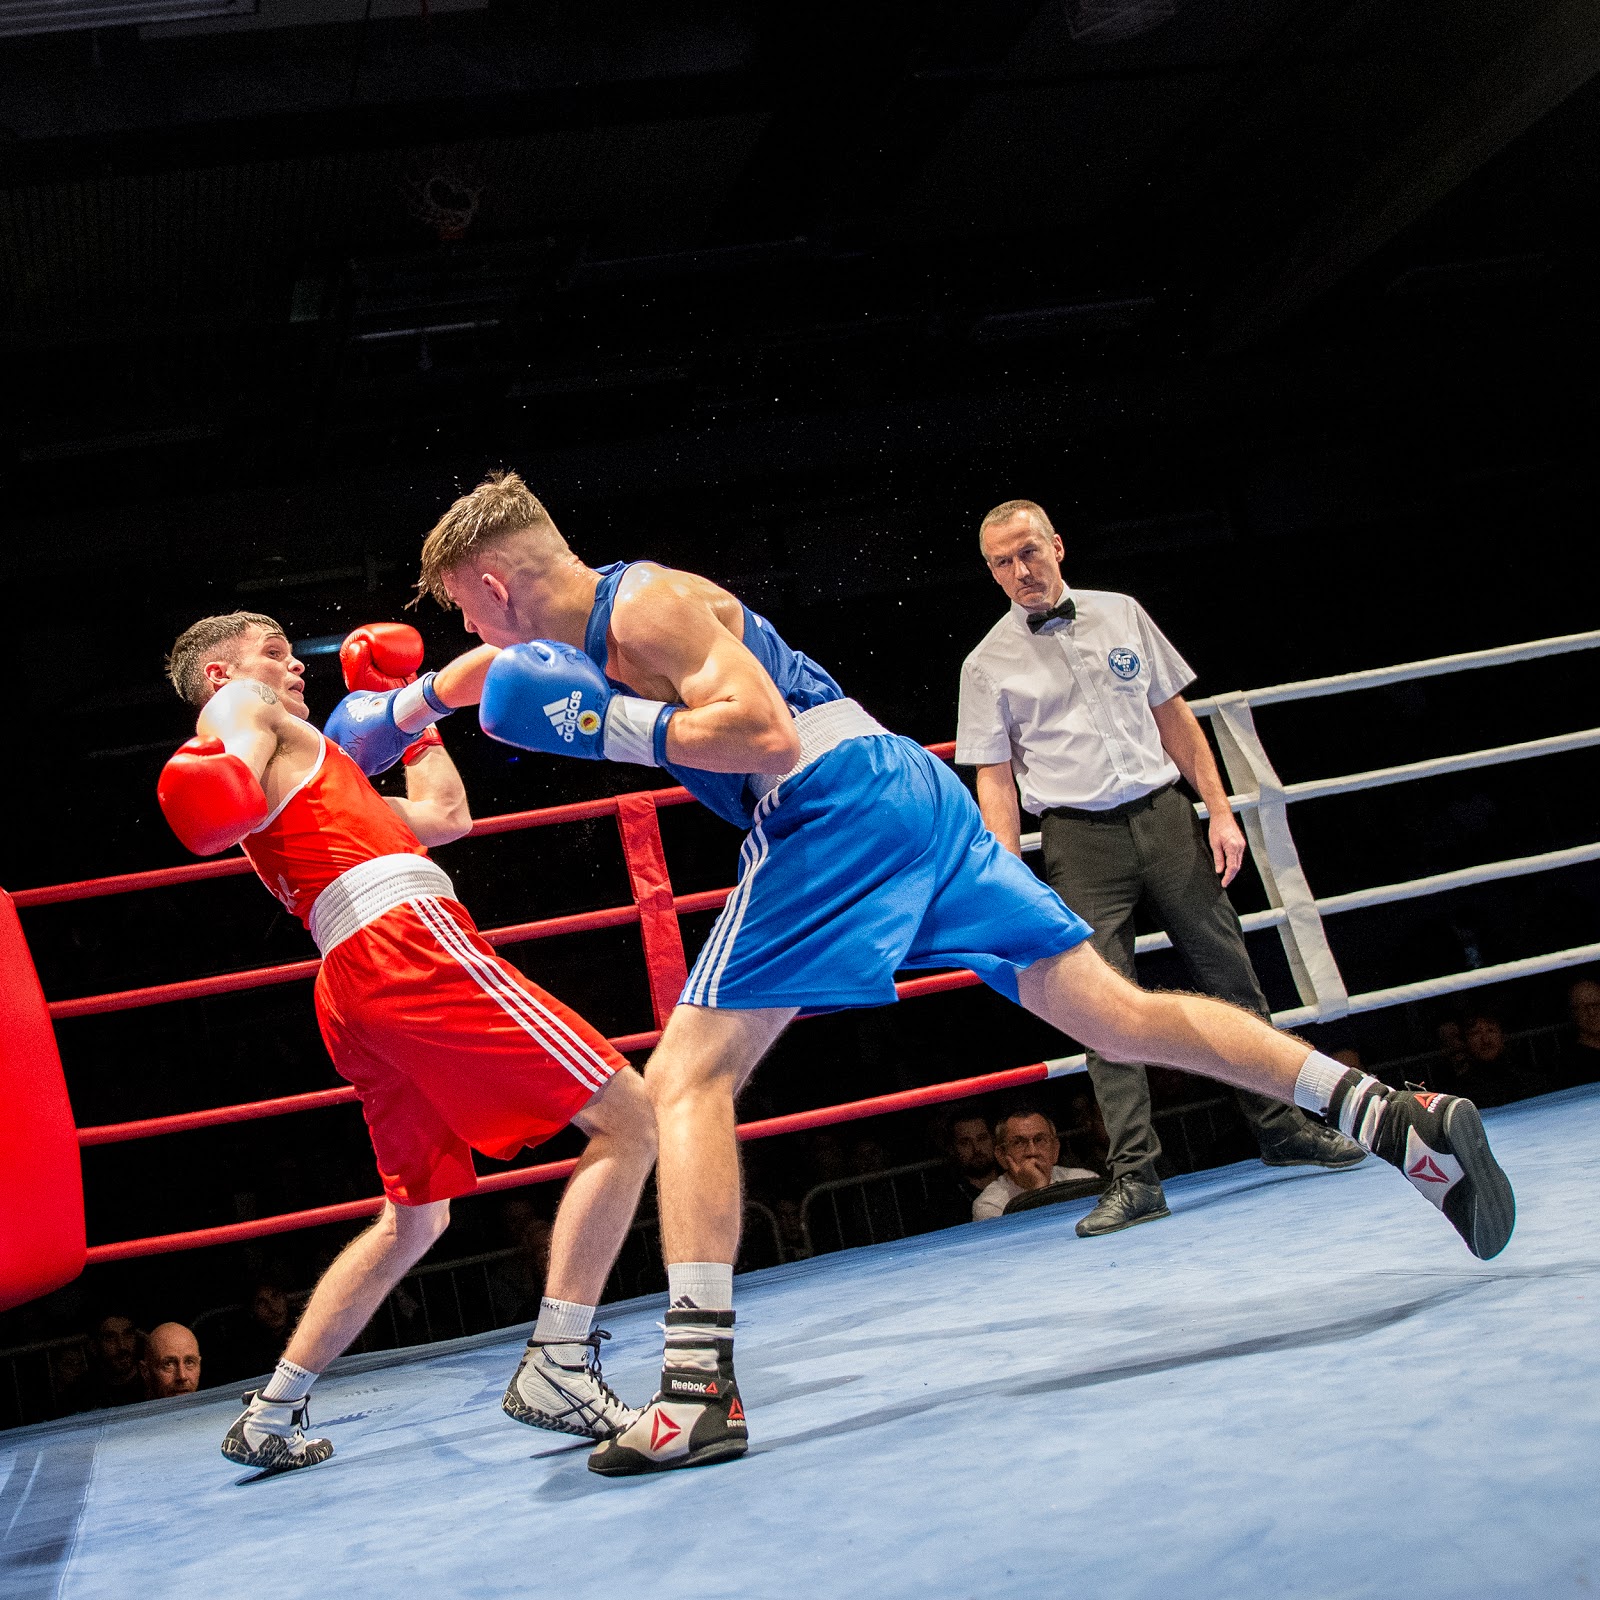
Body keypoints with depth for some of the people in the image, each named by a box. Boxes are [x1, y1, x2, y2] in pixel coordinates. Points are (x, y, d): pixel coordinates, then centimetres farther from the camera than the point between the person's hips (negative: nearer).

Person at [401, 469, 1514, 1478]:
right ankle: (1407, 1121, 2)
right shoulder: (604, 627, 23)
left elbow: (764, 729, -16)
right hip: (911, 788, 10)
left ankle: (701, 1388, -15)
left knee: (688, 1074, -8)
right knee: (1119, 1015, 6)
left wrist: (607, 724, -12)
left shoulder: (644, 604, -5)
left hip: (837, 803, -10)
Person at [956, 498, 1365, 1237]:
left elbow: (1174, 717, 13)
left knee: (1230, 979, 6)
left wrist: (1219, 812, 6)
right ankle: (1135, 1176, -3)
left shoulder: (1121, 615, 9)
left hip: (1164, 816, 3)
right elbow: (995, 779, 0)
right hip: (1079, 839, -2)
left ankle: (1284, 1128, 20)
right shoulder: (988, 664, 1)